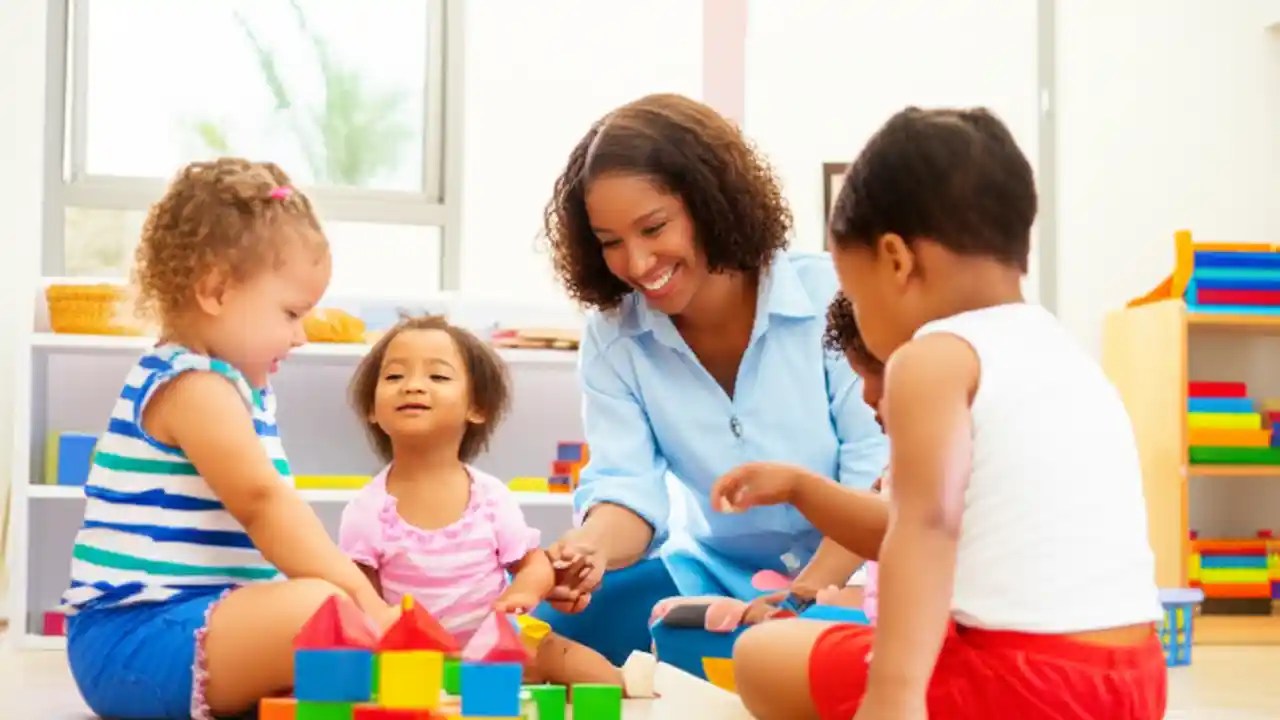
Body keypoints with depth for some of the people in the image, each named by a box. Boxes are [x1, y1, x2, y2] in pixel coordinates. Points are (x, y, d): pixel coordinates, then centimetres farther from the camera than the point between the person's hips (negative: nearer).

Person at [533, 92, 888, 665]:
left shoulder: (831, 296, -14)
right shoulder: (611, 337, -3)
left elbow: (876, 471, -15)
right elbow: (626, 484, -12)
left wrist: (806, 597, -25)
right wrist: (591, 549, -36)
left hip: (854, 579, -4)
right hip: (716, 578, 4)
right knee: (547, 626, -16)